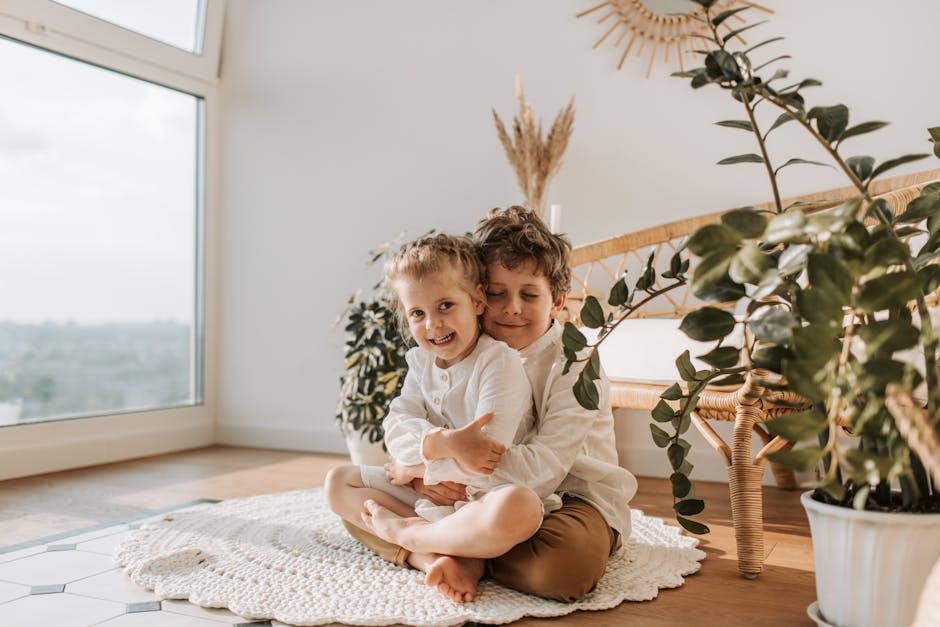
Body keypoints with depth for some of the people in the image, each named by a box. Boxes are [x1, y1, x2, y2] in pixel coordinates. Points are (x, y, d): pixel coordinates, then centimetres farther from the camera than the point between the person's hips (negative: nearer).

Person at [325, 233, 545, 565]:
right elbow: (396, 427, -7)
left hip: (481, 496, -6)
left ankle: (406, 534, -18)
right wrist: (442, 443, -27)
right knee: (338, 481, 1)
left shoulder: (500, 362, -17)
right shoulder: (420, 360, 4)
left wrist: (417, 465, -12)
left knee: (520, 507, -39)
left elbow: (488, 465, -24)